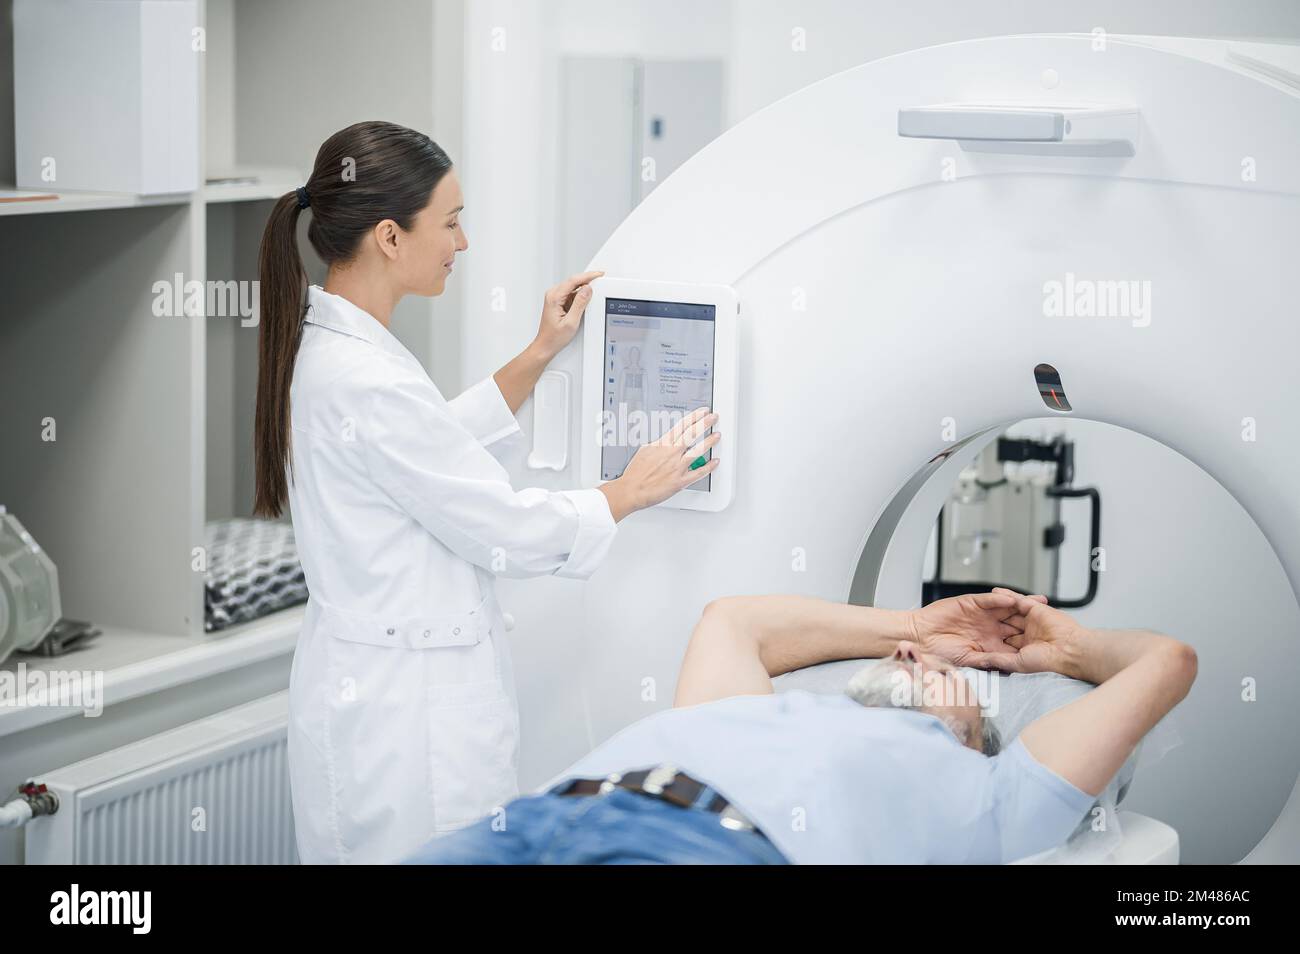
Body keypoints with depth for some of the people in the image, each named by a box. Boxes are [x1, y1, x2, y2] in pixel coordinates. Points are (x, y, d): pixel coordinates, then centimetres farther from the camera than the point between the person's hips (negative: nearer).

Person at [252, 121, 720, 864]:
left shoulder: (320, 344, 5)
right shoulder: (367, 383, -25)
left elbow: (439, 443, 21)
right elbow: (509, 531, -17)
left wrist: (541, 354, 19)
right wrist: (635, 490, -1)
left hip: (364, 682, 10)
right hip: (406, 711, -10)